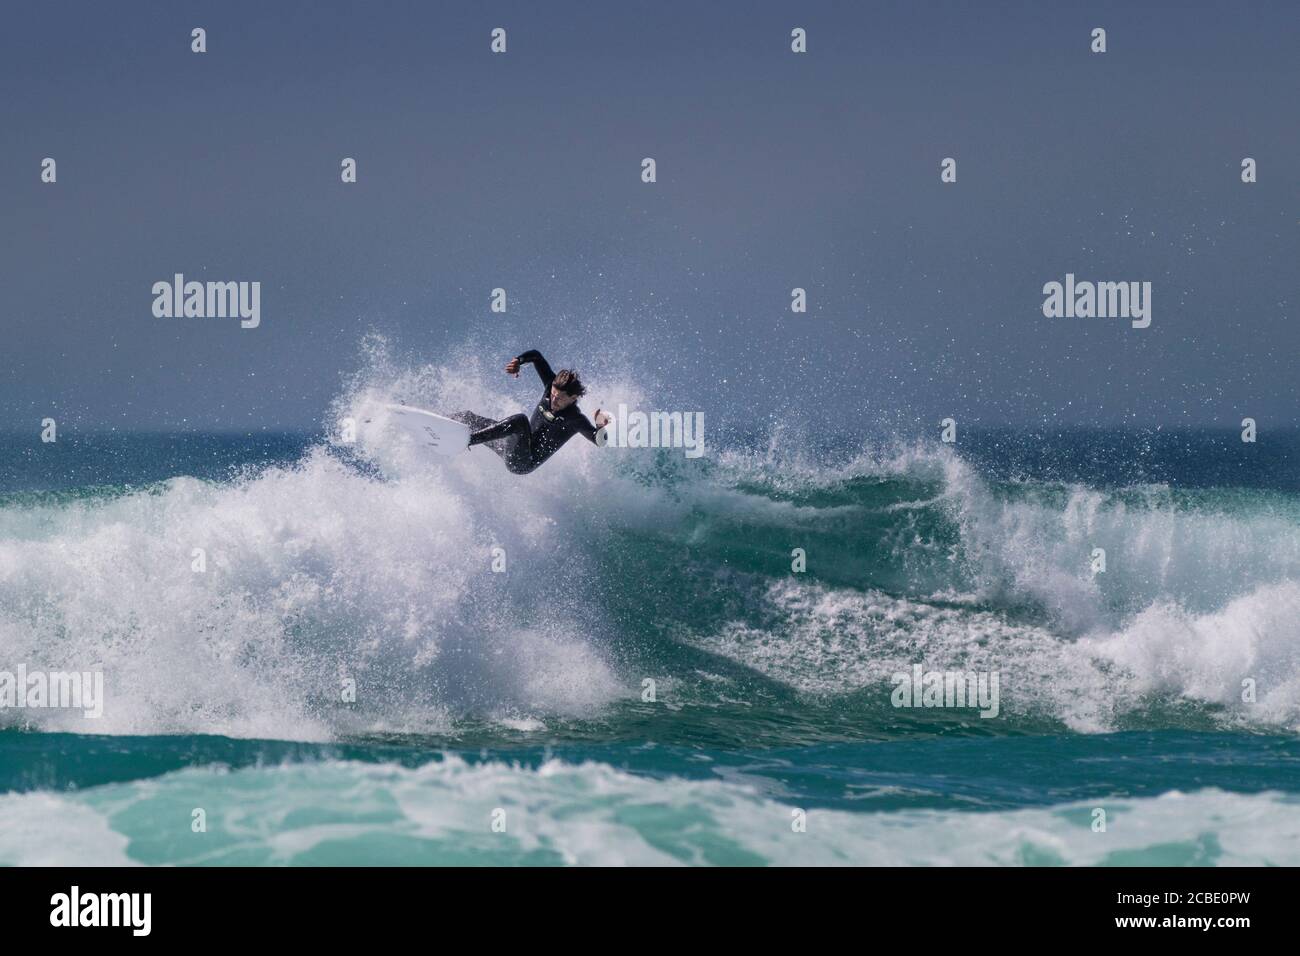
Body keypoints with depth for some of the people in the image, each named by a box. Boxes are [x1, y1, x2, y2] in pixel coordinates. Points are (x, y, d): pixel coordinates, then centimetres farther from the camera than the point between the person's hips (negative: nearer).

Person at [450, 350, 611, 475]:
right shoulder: (551, 385, -4)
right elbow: (536, 355, 2)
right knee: (467, 418, 18)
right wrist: (518, 361, -16)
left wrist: (601, 426, -45)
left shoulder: (576, 420, -19)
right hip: (512, 449, 8)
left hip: (523, 463, -8)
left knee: (520, 421, -35)